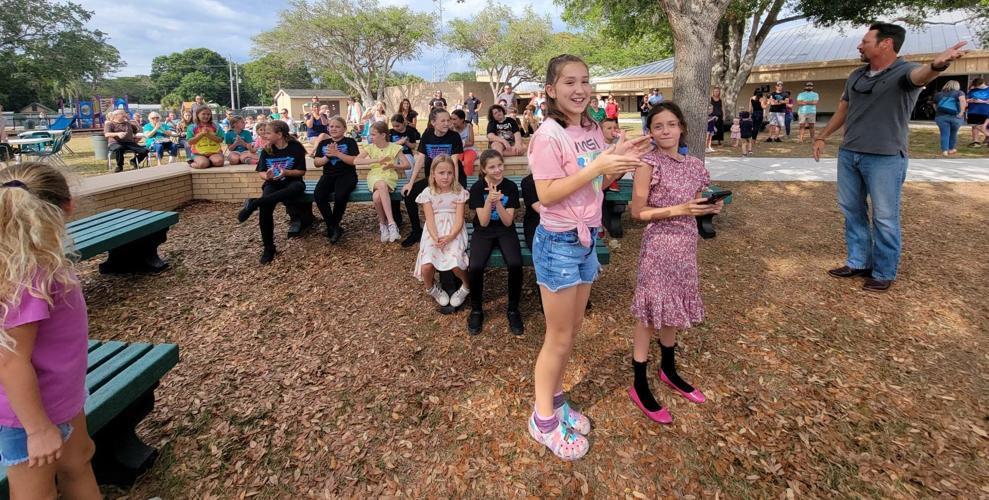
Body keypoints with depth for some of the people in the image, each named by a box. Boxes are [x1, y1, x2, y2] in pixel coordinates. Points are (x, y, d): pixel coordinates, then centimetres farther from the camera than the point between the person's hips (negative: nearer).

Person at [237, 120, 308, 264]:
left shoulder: (296, 147, -5)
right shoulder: (266, 150, 4)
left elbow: (302, 171, -4)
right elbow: (261, 172, 4)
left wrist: (286, 172, -22)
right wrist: (266, 176, -20)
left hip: (290, 182, -2)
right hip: (272, 184, 2)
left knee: (299, 187, -41)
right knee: (265, 208, -30)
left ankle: (254, 203, -38)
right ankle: (268, 247, -17)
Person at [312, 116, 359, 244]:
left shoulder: (350, 142, 4)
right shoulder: (323, 143, 16)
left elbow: (355, 161, -9)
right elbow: (316, 163, 9)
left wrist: (337, 153, -17)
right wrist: (328, 156, -10)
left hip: (346, 175, -4)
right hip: (328, 175, 4)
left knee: (340, 196, -35)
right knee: (318, 195, -27)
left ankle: (334, 225, -10)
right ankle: (332, 226, -14)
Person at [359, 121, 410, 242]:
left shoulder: (394, 147, 2)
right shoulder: (370, 147, 8)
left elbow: (407, 165, 0)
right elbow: (356, 161, -6)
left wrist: (393, 166, -18)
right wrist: (377, 160, -16)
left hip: (390, 176, -1)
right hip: (375, 176, 1)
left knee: (377, 196, -35)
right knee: (382, 185, -39)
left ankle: (383, 223, -10)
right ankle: (391, 223, -40)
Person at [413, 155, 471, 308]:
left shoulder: (459, 192, -1)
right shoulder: (428, 193, 1)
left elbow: (459, 218, -6)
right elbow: (430, 219, -6)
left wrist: (451, 236, -23)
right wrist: (435, 238, -24)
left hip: (453, 232, -1)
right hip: (434, 233, 1)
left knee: (454, 263, -27)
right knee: (426, 265, -22)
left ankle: (467, 285, 8)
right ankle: (430, 288, 15)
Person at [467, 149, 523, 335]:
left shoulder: (511, 186, -5)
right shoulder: (477, 187, -6)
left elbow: (508, 221, -9)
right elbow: (483, 222, -11)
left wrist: (498, 201, -24)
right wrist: (489, 199, -26)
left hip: (505, 231, 0)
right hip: (483, 232, 0)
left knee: (515, 265, -29)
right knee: (475, 267, -28)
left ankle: (513, 309, -5)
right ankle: (476, 310, -2)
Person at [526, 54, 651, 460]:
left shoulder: (592, 131, 7)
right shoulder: (548, 135, -16)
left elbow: (596, 184, 13)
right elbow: (547, 195, -22)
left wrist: (619, 160, -4)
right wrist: (596, 166, -25)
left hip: (586, 238, 8)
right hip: (558, 243, -8)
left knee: (571, 330, 18)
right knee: (559, 338, 4)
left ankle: (555, 401, 37)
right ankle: (543, 420, 25)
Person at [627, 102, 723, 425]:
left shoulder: (694, 165, 7)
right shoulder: (649, 164, -11)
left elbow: (694, 205, 17)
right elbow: (638, 212, -14)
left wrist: (710, 208, -4)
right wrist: (679, 209, -20)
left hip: (686, 243, 7)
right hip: (659, 245, -6)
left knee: (673, 308, 18)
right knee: (651, 313, -1)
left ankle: (669, 370, 37)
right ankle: (639, 386, 12)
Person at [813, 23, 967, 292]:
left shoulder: (904, 71, -9)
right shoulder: (856, 76, 10)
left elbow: (920, 75, -33)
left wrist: (937, 65, -56)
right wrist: (822, 137, 25)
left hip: (885, 158, -6)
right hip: (848, 154, 6)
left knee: (884, 218, 2)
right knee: (852, 211, 13)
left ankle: (884, 273, 14)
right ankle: (858, 262, 27)